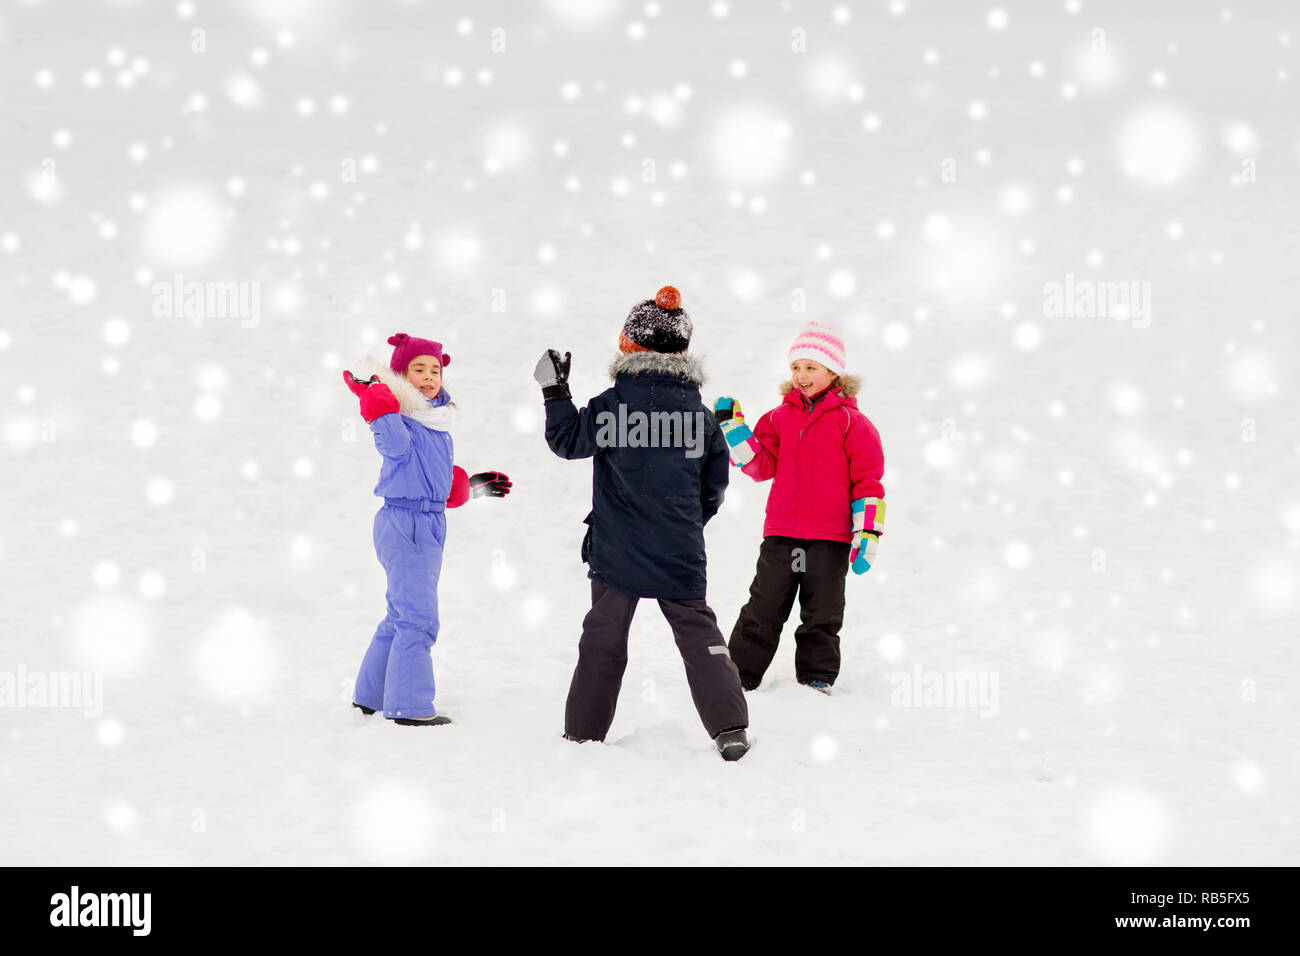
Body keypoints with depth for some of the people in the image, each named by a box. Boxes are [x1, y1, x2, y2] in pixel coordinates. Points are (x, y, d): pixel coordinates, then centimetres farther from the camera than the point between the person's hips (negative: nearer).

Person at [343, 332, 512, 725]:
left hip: (427, 526, 10)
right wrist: (381, 410, -33)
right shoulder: (398, 415, -11)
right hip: (406, 524, -10)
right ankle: (408, 706, -3)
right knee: (418, 619, -9)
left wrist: (473, 486, 30)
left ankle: (371, 696, 27)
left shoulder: (435, 421, 15)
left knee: (402, 616, 17)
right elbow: (397, 447, -31)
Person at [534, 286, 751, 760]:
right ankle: (729, 726, -6)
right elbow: (714, 484, 11)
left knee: (603, 635, 8)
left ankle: (584, 730, 15)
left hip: (617, 551, -2)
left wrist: (554, 391, 8)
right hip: (680, 555, 2)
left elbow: (568, 440, -1)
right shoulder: (699, 413, 4)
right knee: (697, 632, 5)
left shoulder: (614, 403, -9)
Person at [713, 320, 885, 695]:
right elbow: (762, 465, 4)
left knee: (821, 615, 7)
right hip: (780, 534, 3)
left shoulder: (851, 422, -1)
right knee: (762, 610, 5)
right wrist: (732, 426, -6)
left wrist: (867, 534, -8)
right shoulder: (781, 417, 10)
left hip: (830, 538, -3)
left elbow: (867, 481, -1)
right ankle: (739, 675, 11)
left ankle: (817, 679, 18)